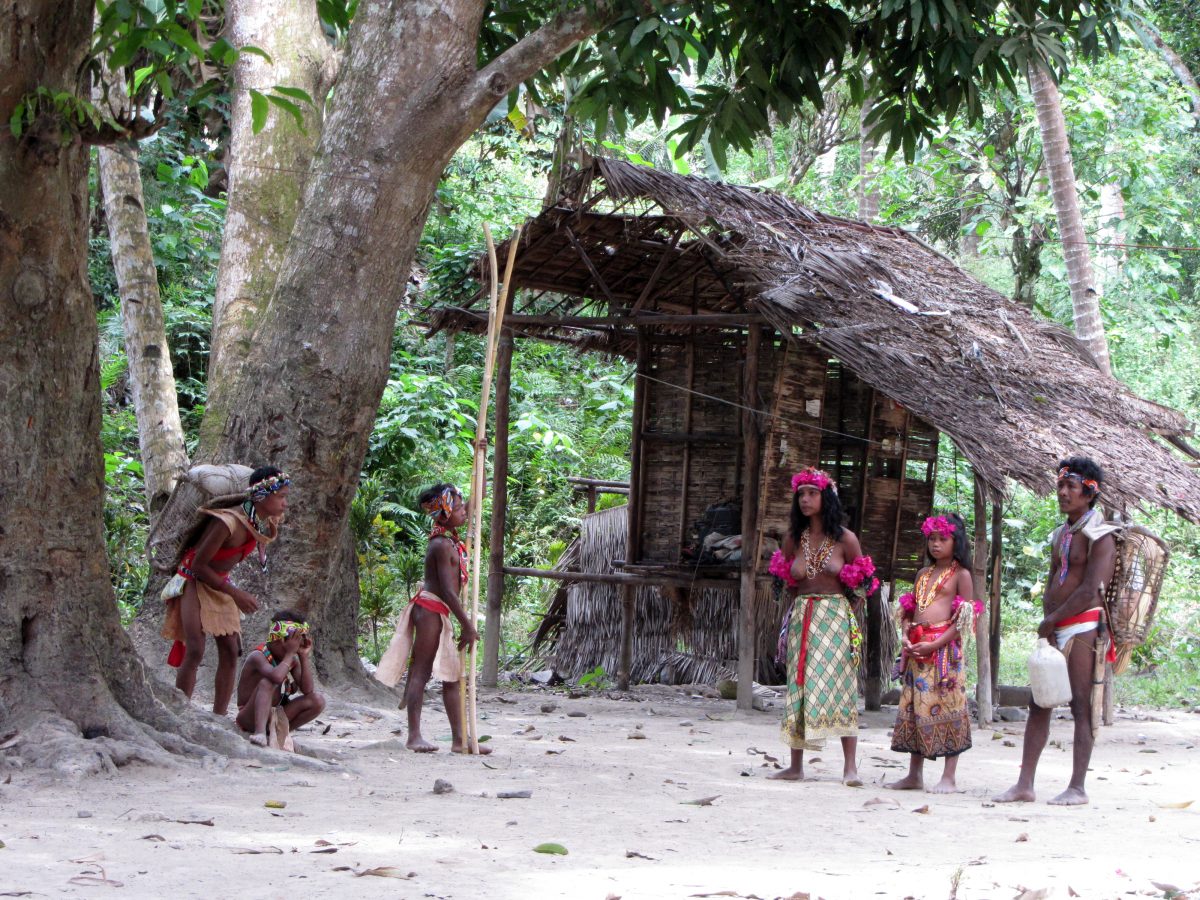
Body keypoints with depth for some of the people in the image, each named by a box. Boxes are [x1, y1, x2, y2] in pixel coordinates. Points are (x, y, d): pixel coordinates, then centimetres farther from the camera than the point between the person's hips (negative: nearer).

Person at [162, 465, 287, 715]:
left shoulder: (267, 524, -8)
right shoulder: (228, 523, -32)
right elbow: (199, 565, -25)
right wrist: (235, 593, -23)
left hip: (220, 584, 8)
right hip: (195, 582, -8)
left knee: (230, 652, 0)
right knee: (195, 651, -17)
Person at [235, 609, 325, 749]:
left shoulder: (293, 659, 2)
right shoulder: (258, 656, -20)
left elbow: (308, 690, -7)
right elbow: (277, 677, -41)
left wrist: (305, 657, -11)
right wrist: (290, 654, -27)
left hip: (275, 716, 7)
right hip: (249, 718, -7)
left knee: (317, 701, -7)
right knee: (267, 682, -33)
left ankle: (280, 732, 0)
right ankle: (259, 732, -44)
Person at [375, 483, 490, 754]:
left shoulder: (450, 537, 10)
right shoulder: (443, 545, -18)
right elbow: (447, 590, -21)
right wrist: (467, 625, -18)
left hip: (437, 612, 10)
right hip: (431, 609, -10)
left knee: (453, 675, 9)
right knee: (421, 673, -9)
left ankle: (459, 739, 10)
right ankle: (414, 736, -10)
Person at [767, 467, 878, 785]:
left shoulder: (845, 539, -2)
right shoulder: (794, 539, 9)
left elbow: (862, 584, 3)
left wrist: (844, 615, -2)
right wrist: (802, 607, 8)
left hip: (835, 618, -4)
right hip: (801, 619, 4)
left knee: (839, 687, -9)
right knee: (799, 687, 3)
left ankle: (850, 767, -11)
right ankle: (796, 766, 6)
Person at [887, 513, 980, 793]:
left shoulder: (960, 574, -1)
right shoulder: (923, 574, 19)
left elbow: (965, 619, -8)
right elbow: (909, 611, 20)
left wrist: (935, 644, -15)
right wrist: (905, 637, 0)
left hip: (945, 648, -7)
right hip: (917, 650, 7)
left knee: (946, 708, -7)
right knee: (913, 708, 8)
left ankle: (949, 778, -3)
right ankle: (914, 775, 15)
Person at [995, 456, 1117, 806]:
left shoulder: (1100, 537, -8)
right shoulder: (1061, 535, 18)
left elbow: (1090, 592, -17)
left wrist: (1052, 620, -10)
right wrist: (1048, 620, 2)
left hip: (1083, 627, -8)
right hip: (1055, 629, 8)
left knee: (1081, 706, -7)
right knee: (1038, 704, 6)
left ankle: (1077, 787, -7)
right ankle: (1025, 785, 7)